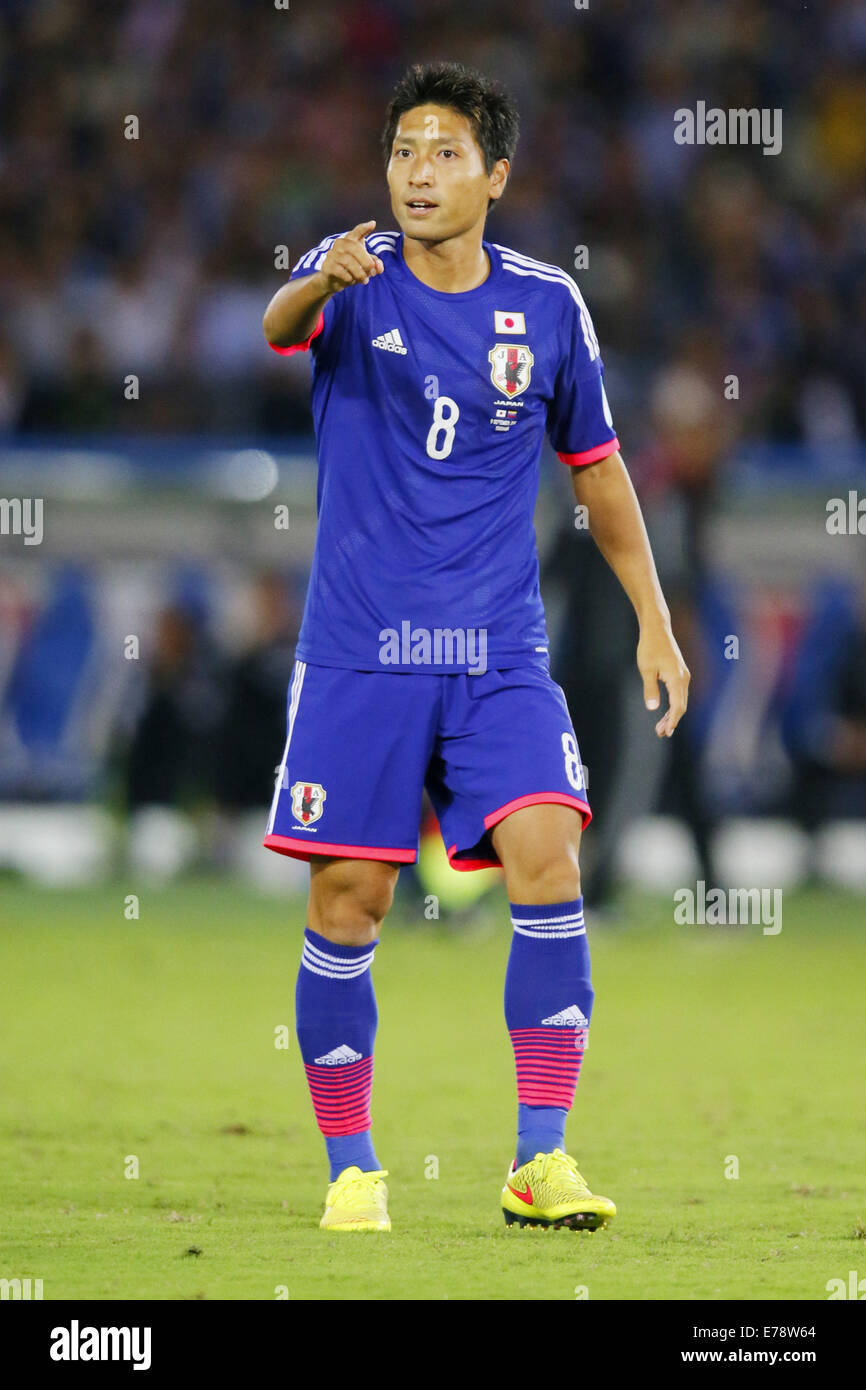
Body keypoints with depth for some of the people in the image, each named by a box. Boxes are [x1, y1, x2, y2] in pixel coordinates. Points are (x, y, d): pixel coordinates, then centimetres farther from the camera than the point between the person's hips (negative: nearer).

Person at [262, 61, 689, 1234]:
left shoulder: (548, 305, 4)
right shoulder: (358, 277, -3)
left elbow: (597, 468, 16)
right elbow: (281, 323, -27)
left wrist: (654, 623, 13)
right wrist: (322, 284, -51)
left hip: (498, 653, 1)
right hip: (359, 651, -1)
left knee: (547, 859, -16)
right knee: (347, 900, -2)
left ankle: (540, 1161, -12)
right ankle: (352, 1169, 13)